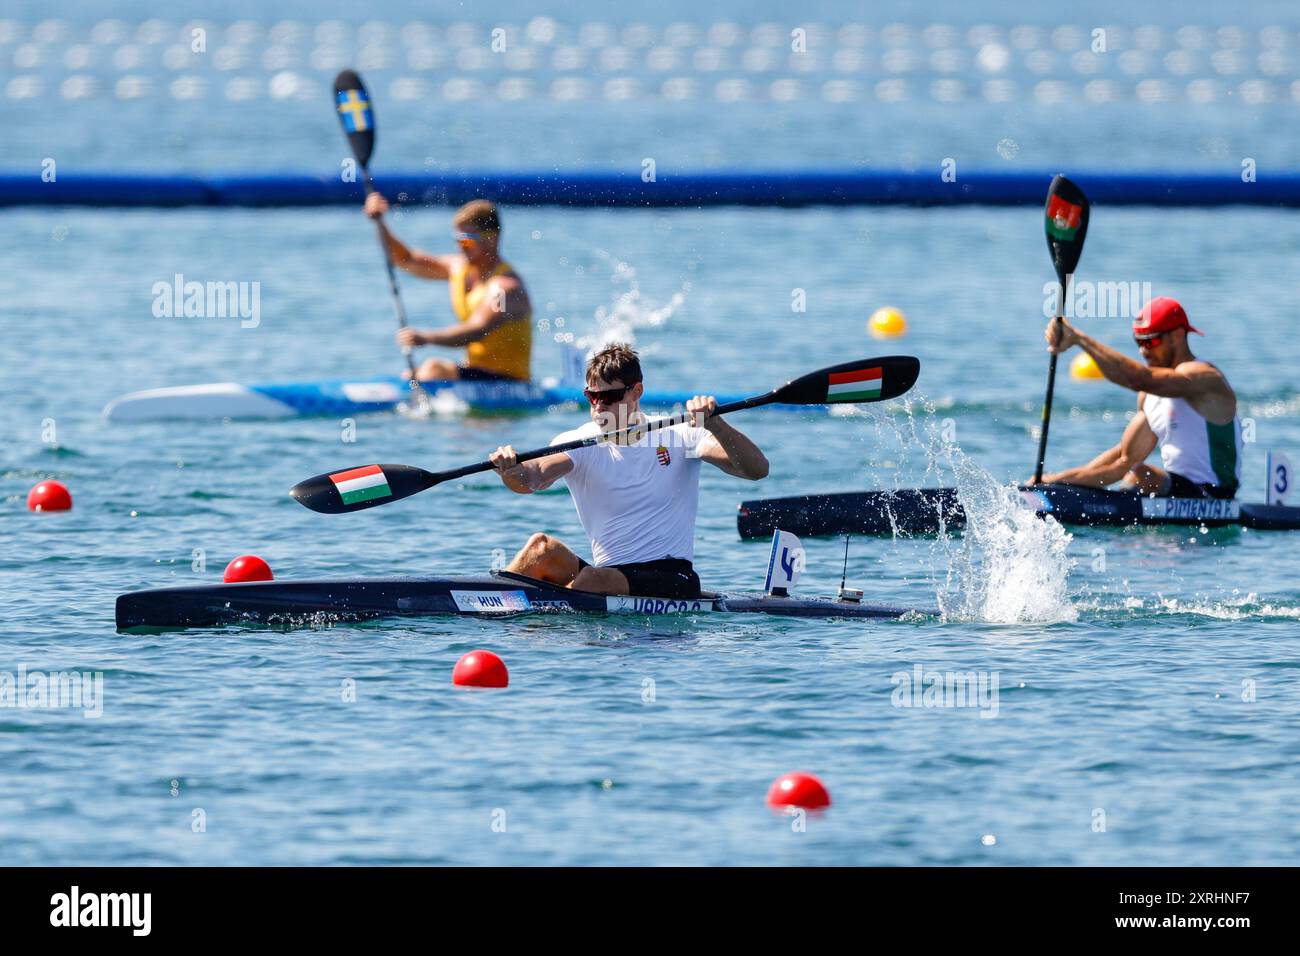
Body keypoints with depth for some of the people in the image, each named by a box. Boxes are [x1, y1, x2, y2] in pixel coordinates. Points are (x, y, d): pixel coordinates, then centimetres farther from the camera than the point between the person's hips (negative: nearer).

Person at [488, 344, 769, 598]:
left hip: (672, 581, -3)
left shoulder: (677, 437, 2)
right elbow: (530, 479, -17)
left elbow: (757, 469, -9)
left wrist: (714, 425, -26)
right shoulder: (579, 444, 3)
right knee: (542, 547, -25)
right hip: (607, 573, 3)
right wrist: (509, 470, -41)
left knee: (594, 578, -32)